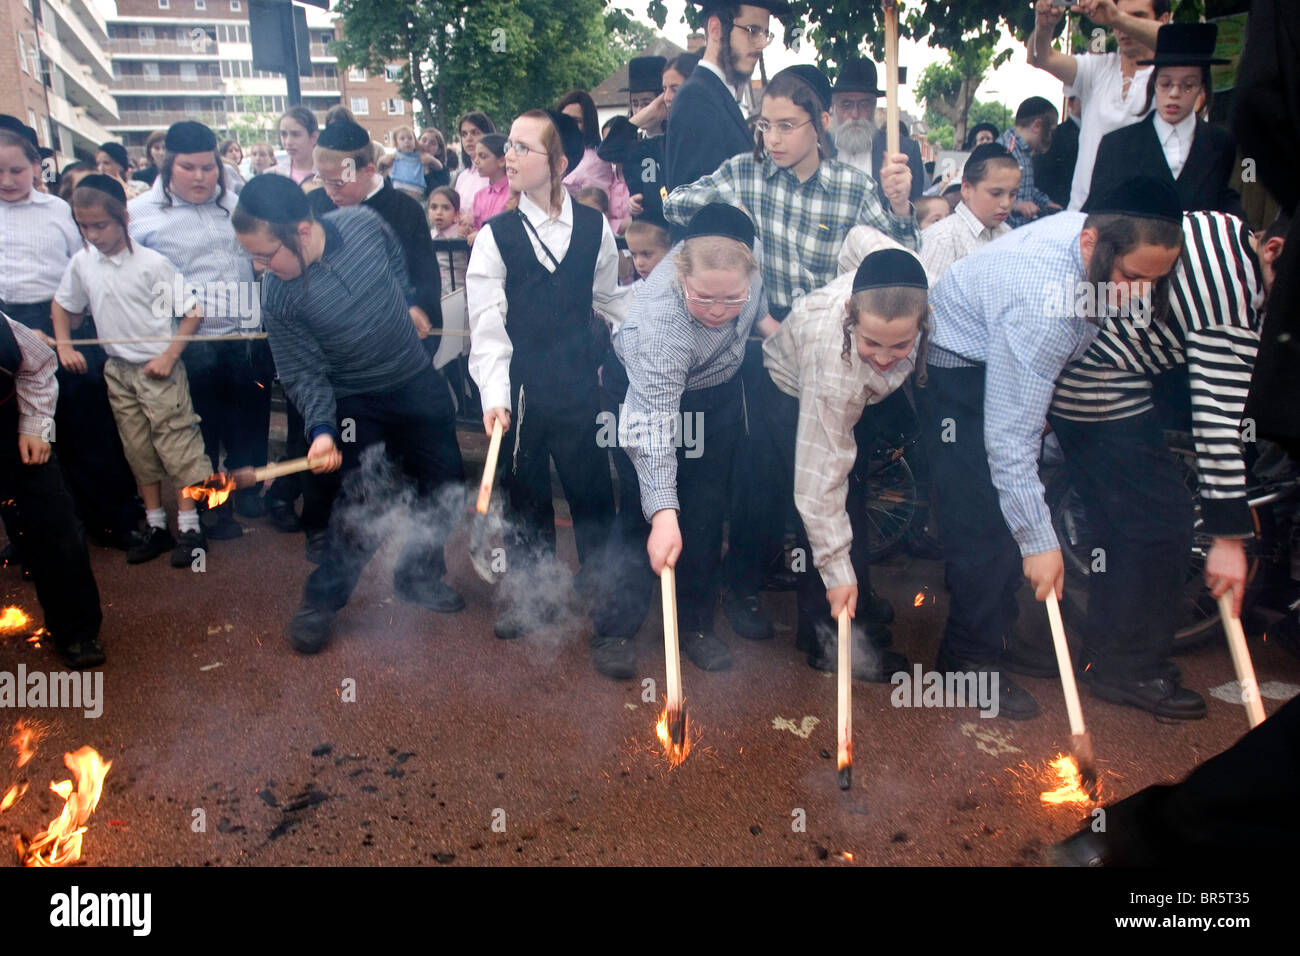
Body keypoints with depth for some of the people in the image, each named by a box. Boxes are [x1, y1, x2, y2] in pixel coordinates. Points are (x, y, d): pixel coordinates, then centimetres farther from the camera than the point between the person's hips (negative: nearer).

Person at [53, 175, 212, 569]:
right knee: (138, 451, 12)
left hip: (158, 369, -5)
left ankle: (189, 526, 7)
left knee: (176, 444, -2)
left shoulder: (152, 263, -14)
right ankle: (156, 526, 22)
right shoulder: (82, 263, 1)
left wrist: (169, 357, -16)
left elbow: (192, 310, -11)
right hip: (117, 370, 6)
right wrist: (64, 346, 7)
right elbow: (62, 304, 18)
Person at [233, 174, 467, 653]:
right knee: (362, 503, -11)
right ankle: (321, 600, 12)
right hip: (356, 402, -3)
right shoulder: (277, 296, -21)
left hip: (418, 379, 4)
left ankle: (418, 575, 31)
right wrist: (320, 429, -26)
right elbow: (302, 372, -14)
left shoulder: (364, 223, -17)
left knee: (446, 487, 9)